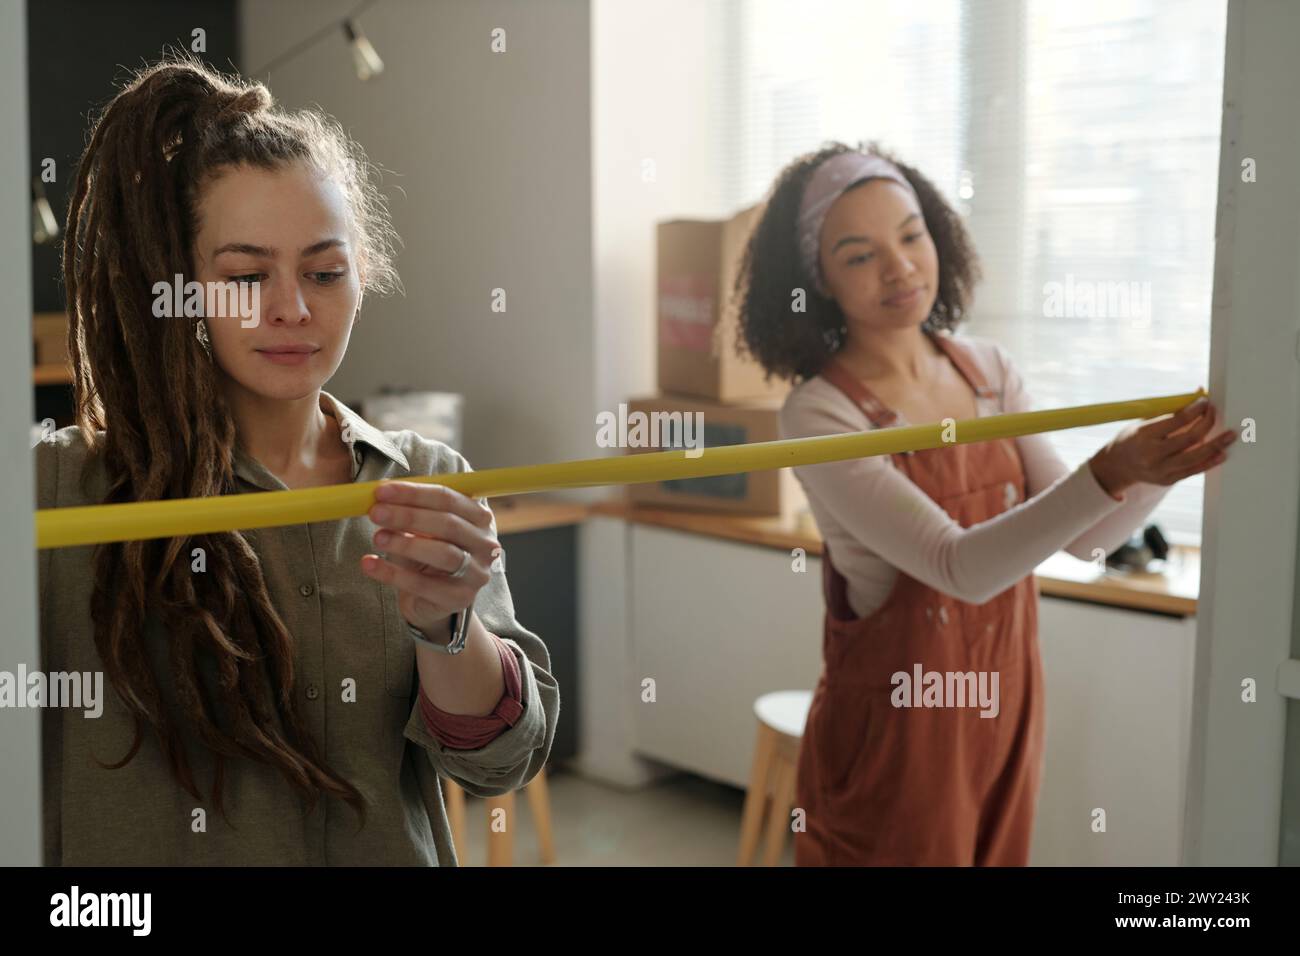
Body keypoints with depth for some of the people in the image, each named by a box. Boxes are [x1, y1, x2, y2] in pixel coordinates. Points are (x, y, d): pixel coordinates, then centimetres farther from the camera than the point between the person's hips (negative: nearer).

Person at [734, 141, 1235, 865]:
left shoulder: (989, 369, 0)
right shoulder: (819, 415, -19)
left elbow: (1085, 536, -2)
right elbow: (960, 568, -27)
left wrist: (1172, 458, -19)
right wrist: (1112, 473, -37)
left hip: (1005, 713, 6)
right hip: (894, 731, -6)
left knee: (998, 852, 20)